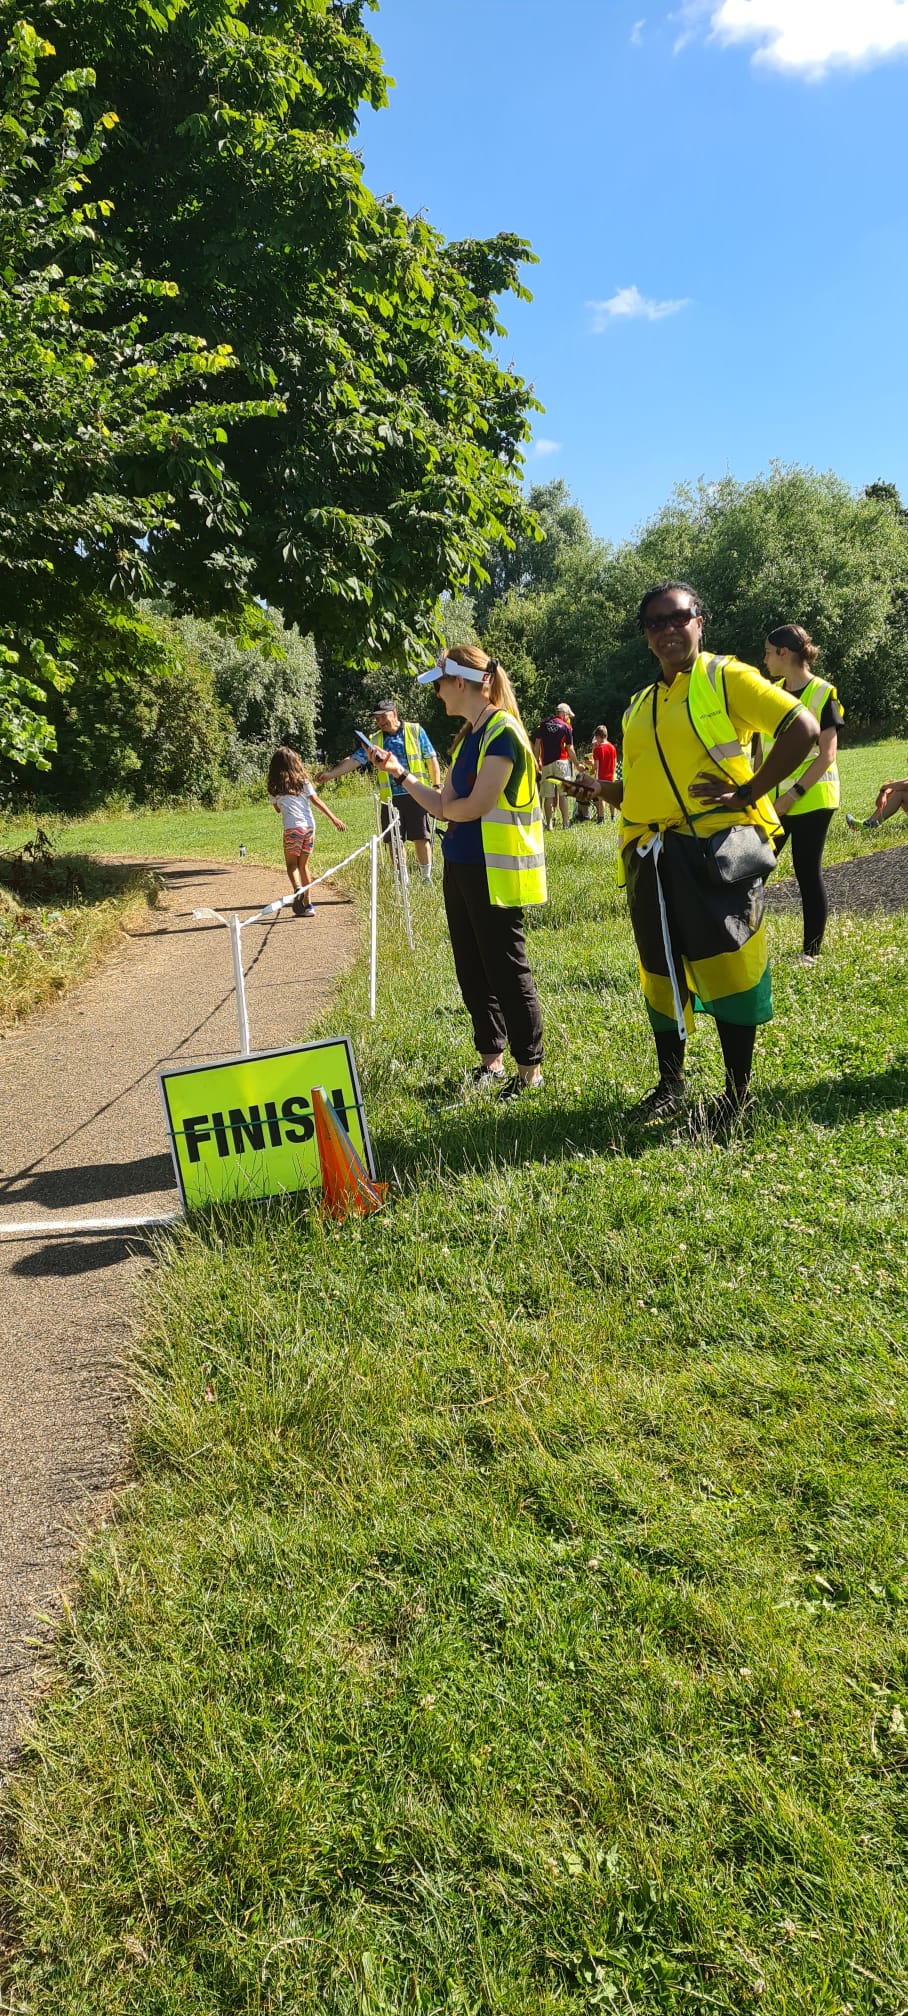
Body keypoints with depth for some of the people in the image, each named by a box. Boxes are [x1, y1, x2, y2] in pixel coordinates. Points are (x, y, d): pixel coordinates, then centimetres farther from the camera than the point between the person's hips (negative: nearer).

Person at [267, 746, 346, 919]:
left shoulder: (274, 787, 5)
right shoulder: (303, 781, 7)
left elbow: (277, 808, 14)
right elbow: (316, 801, 0)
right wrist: (334, 819, -2)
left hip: (292, 828, -3)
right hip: (309, 826, 3)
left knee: (292, 864, 6)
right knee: (304, 865, 13)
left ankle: (298, 889, -25)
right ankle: (307, 904, 12)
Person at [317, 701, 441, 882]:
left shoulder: (415, 731, 3)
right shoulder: (374, 740, 9)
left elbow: (431, 759, 4)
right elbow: (354, 760, 1)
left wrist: (436, 786, -2)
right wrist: (330, 773, -11)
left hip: (416, 796, -3)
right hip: (390, 798, 3)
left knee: (421, 838, -2)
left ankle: (427, 879, 10)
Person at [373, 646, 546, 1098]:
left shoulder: (502, 732, -13)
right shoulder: (467, 737, 15)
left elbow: (474, 806, -19)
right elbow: (445, 805, 11)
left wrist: (443, 807, 0)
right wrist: (401, 774, 7)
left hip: (496, 873, -9)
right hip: (461, 868, 9)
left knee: (506, 972, -2)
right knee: (472, 972, 13)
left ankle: (530, 1069, 10)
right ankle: (491, 1061, 25)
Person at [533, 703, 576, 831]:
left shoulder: (543, 725, 8)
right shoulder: (566, 727, -1)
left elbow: (536, 745, 6)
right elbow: (570, 749, 0)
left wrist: (538, 762, 13)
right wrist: (576, 764, 11)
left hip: (546, 763, 3)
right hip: (561, 762, -3)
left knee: (548, 796, 3)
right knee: (563, 794, 0)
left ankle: (549, 824, 3)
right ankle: (565, 822, -1)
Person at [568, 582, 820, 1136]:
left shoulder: (726, 678, -1)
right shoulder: (640, 707, 19)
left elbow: (804, 728, -10)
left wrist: (750, 791, -14)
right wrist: (600, 789, 3)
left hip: (716, 847, -6)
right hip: (651, 856, 6)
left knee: (727, 969, -4)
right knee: (661, 971, 11)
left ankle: (739, 1094, 8)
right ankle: (671, 1084, 26)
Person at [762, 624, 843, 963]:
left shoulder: (823, 693, -9)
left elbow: (827, 754, -14)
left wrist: (794, 794, -19)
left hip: (811, 798, -6)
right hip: (773, 799, 6)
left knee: (807, 872, -2)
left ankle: (811, 951, 10)